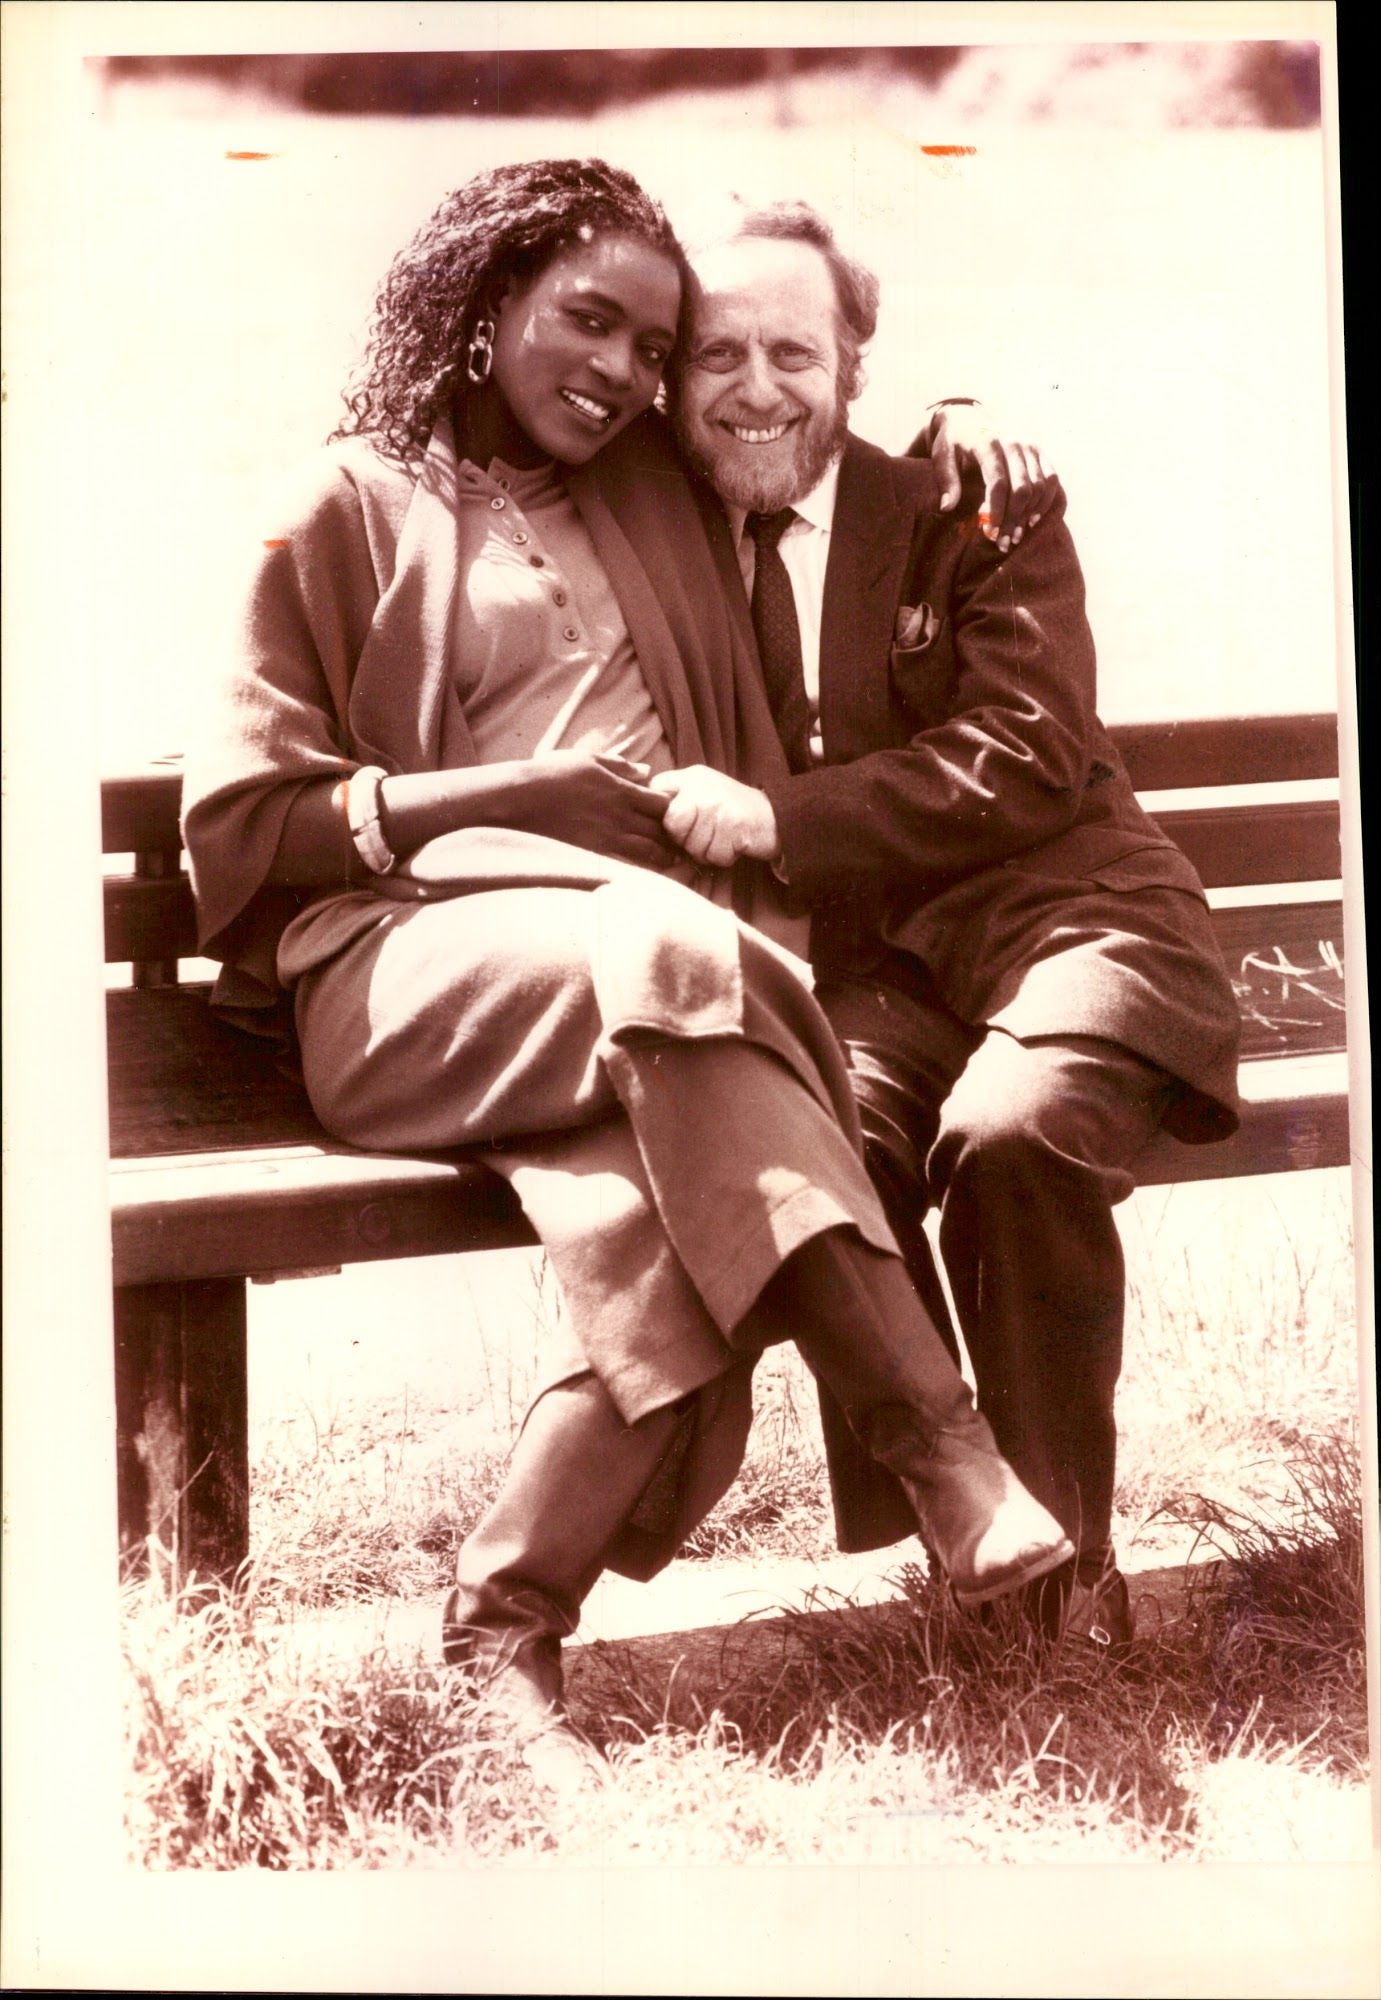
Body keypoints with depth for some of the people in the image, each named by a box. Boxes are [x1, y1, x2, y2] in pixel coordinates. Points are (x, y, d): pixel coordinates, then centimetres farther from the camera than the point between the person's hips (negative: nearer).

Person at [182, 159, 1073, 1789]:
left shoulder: (653, 499, 24)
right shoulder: (355, 506, 10)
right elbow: (239, 827, 4)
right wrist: (514, 796, -4)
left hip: (656, 953, 4)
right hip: (411, 962, -4)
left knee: (664, 1205, -35)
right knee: (673, 958, -39)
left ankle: (507, 1622, -28)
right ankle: (941, 1453, -43)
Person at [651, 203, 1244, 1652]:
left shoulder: (974, 511, 6)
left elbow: (1028, 757, -7)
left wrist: (779, 819, -18)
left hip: (1059, 915, -2)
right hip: (859, 966, 2)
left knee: (1010, 1129, -34)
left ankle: (1065, 1560, -16)